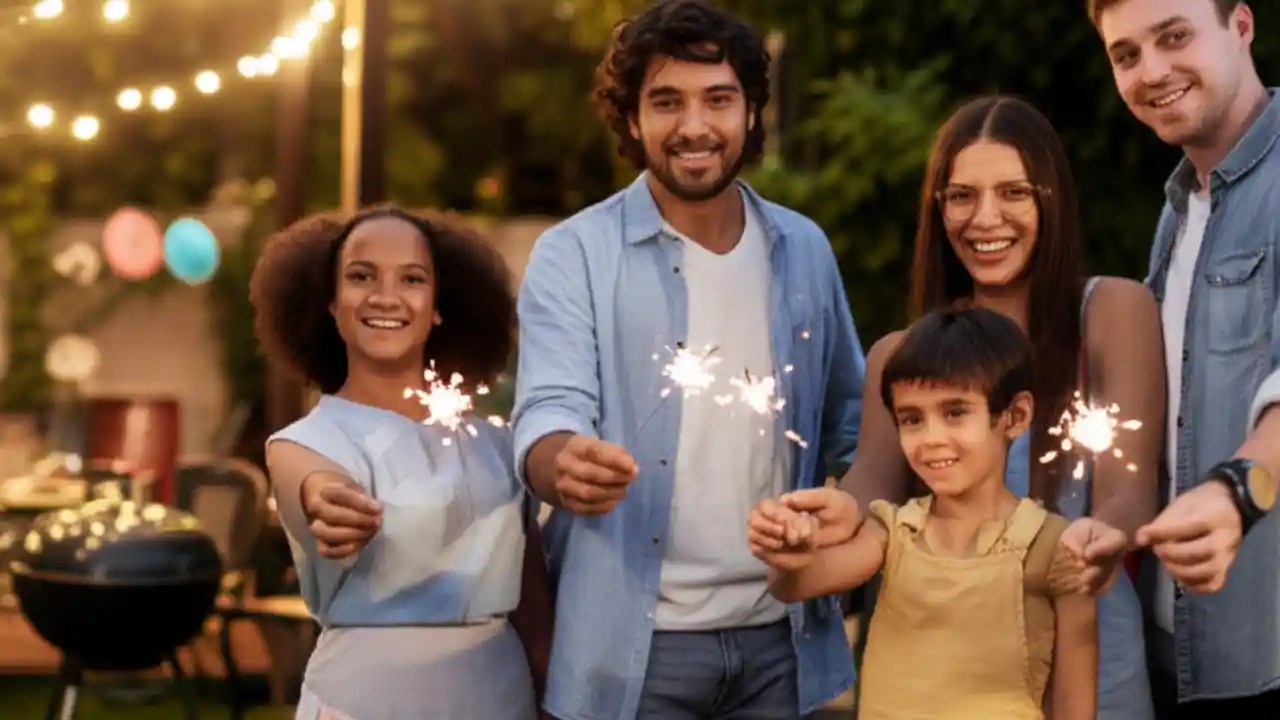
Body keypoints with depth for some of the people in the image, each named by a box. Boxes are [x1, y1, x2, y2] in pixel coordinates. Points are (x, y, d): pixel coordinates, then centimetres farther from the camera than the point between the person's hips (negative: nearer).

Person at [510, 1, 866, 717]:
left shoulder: (805, 249, 7)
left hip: (782, 636, 3)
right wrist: (566, 464, -39)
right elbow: (550, 414, -16)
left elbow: (848, 426, 14)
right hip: (634, 644, -3)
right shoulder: (574, 255, -5)